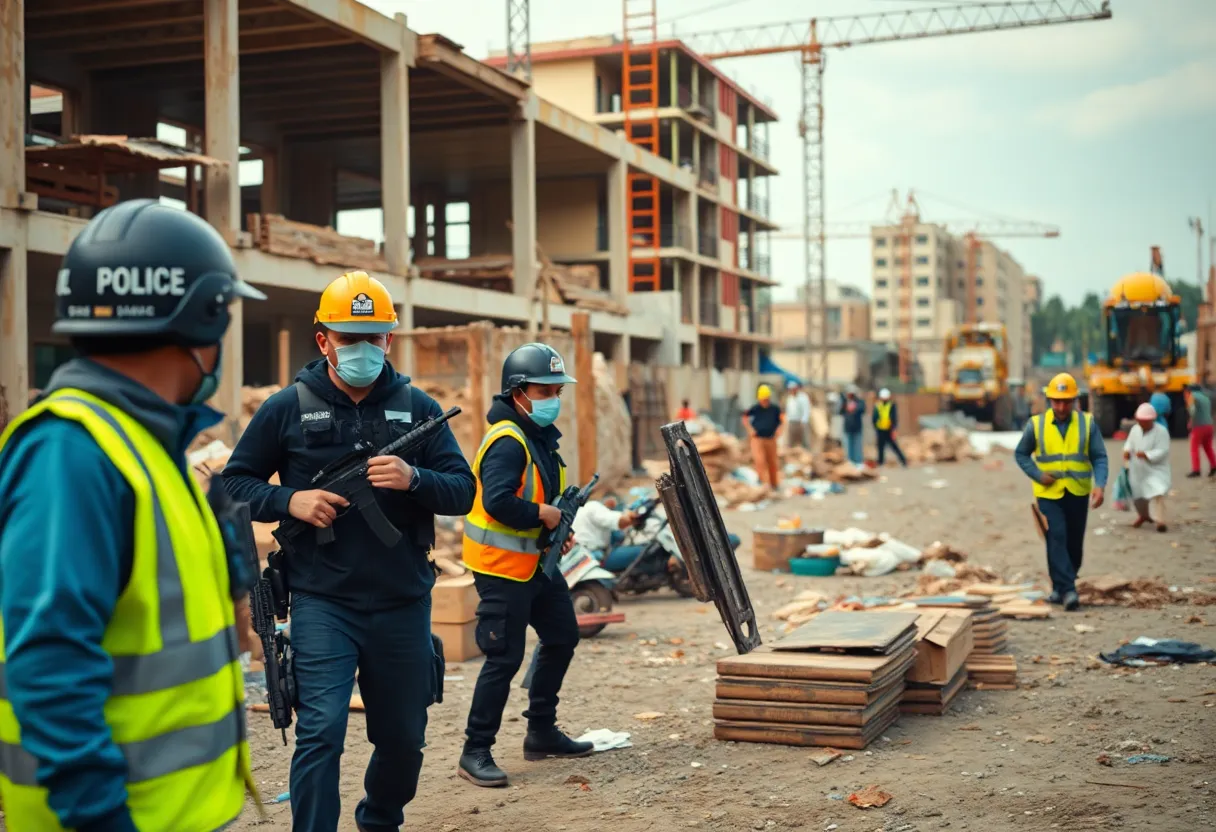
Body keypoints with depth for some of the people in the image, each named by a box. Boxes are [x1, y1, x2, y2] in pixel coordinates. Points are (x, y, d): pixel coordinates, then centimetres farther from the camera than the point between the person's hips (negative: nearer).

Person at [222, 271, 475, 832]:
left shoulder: (417, 407, 4)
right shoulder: (288, 408, 0)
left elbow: (463, 491, 2)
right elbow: (234, 482, 6)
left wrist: (414, 480, -19)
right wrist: (289, 501, -13)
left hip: (403, 605, 3)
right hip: (322, 603, -3)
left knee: (404, 739, 16)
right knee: (320, 733, -13)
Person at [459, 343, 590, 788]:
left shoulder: (541, 435, 11)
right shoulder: (507, 441, -20)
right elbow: (497, 501, -32)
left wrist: (558, 528, 4)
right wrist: (542, 514, -18)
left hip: (535, 560, 10)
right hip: (502, 566, -10)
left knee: (562, 637, 16)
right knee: (505, 658, -7)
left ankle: (541, 733, 29)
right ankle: (475, 752, 4)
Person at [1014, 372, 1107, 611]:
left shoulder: (1087, 422, -1)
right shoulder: (1036, 424, -2)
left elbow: (1099, 457, -2)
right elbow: (1021, 454, 8)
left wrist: (1099, 484, -18)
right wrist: (1038, 475, -8)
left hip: (1078, 494, 2)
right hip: (1048, 494, -2)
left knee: (1074, 544, 9)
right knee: (1056, 539, -15)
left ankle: (1061, 586, 27)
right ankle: (1067, 590, -15)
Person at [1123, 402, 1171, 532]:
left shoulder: (1161, 431, -17)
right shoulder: (1135, 429, 1)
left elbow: (1162, 451, -23)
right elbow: (1129, 443, 12)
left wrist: (1146, 455, -35)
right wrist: (1126, 451, -11)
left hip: (1155, 469, -6)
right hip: (1137, 470, 6)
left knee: (1157, 493, -24)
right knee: (1137, 494, 18)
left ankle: (1159, 520, -24)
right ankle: (1143, 515, 44)